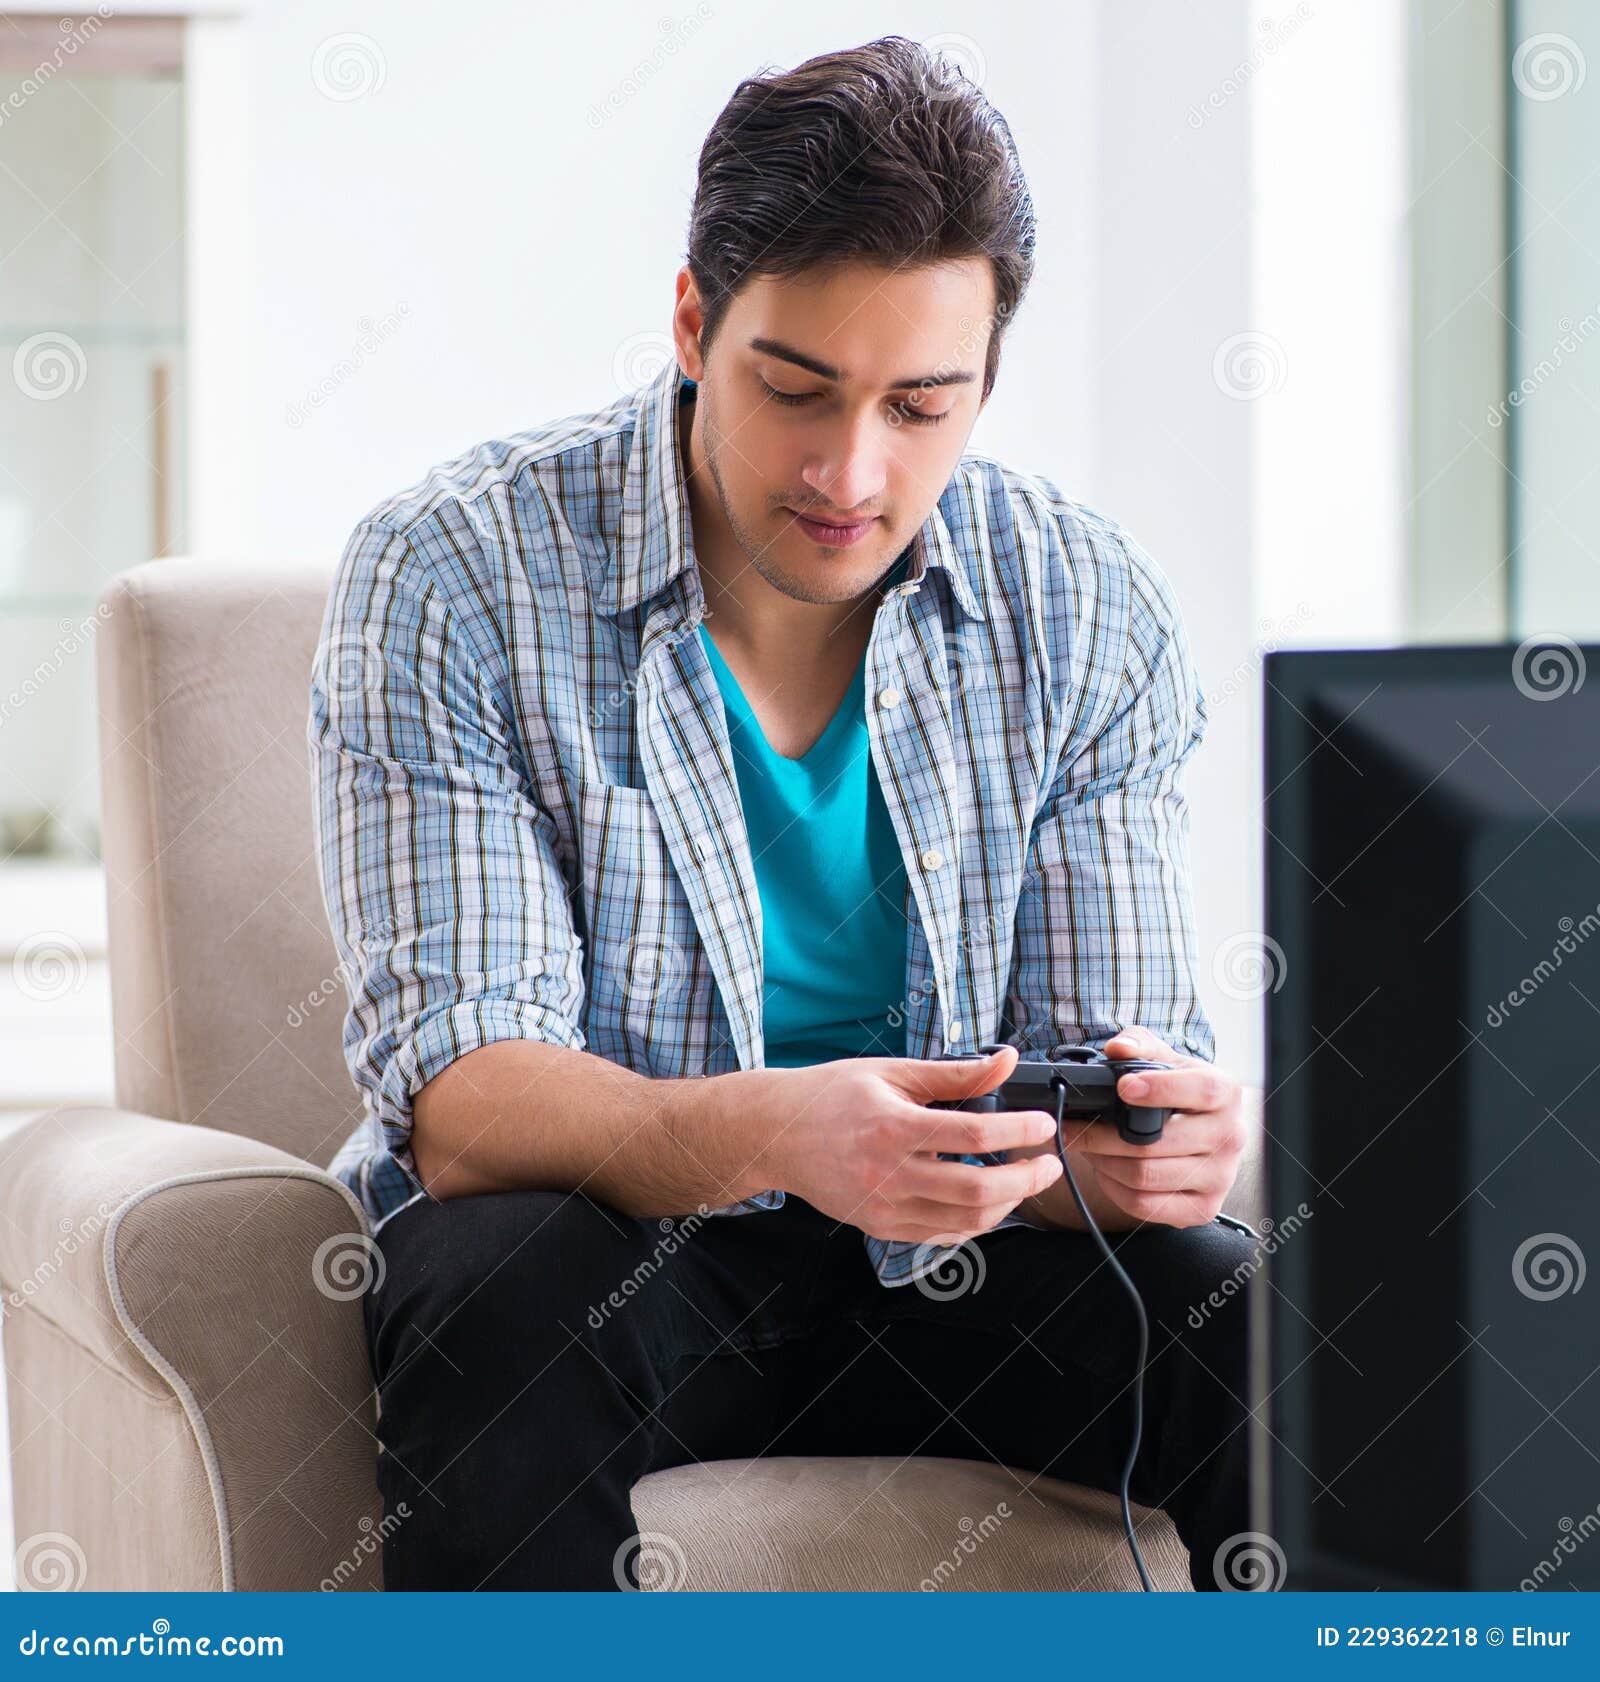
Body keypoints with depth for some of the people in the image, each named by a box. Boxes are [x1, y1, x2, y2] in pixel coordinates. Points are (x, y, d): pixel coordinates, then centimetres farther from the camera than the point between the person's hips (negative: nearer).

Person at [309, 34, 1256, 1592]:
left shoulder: (1088, 611, -2)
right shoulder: (449, 579, -13)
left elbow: (1109, 1038, -1)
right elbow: (455, 1093, -20)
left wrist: (1145, 1138, -28)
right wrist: (769, 1138, -40)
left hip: (952, 1266, 3)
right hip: (587, 1236, -2)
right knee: (509, 1304, -36)